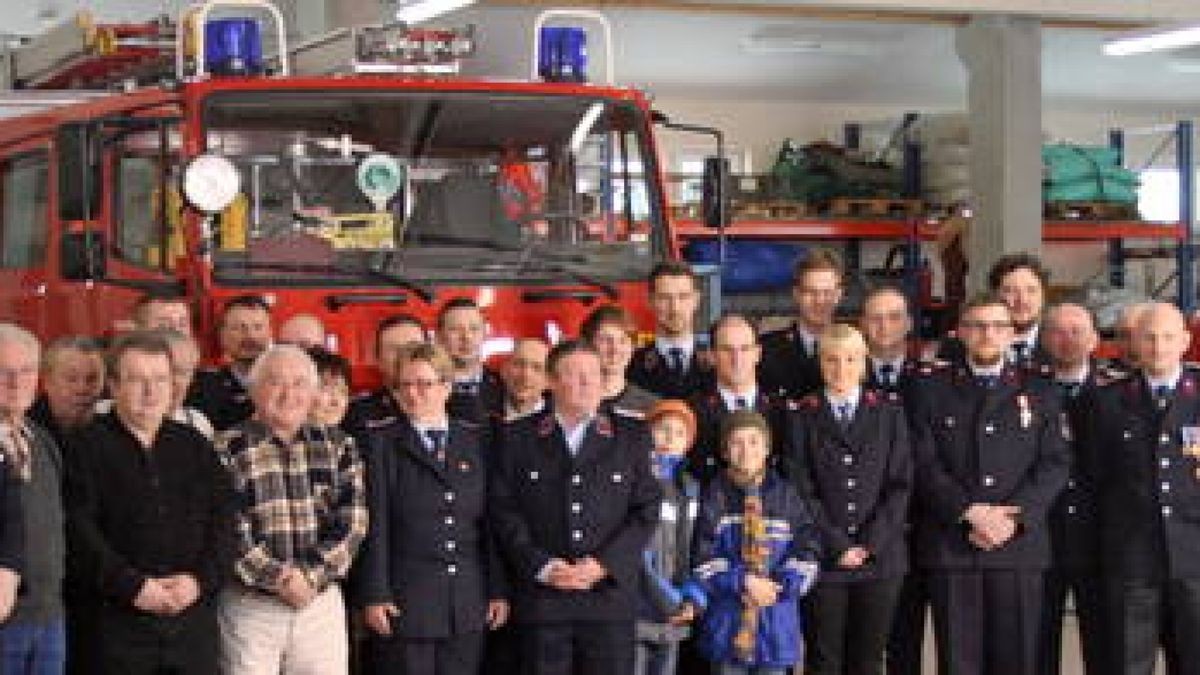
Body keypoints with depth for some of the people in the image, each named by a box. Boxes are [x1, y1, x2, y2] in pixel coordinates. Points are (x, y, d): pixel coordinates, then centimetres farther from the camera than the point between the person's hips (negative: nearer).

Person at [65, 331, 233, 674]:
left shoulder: (195, 446, 14)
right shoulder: (87, 447, 1)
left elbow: (224, 523, 9)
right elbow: (79, 530, -8)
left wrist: (201, 579, -7)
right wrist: (133, 587, -15)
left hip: (194, 617, 4)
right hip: (118, 619, -4)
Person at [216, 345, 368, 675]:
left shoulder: (337, 447, 8)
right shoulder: (228, 450, -3)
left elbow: (352, 522, 1)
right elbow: (226, 531, -9)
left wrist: (313, 576, -12)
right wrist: (279, 579, -15)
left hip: (322, 602, 3)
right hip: (250, 607, -3)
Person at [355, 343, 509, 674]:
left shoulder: (476, 442, 11)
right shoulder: (383, 446, 2)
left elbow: (491, 522, 9)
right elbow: (375, 528, -3)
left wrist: (498, 591, 5)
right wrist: (375, 596, -9)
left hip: (468, 606, 3)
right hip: (405, 602, -3)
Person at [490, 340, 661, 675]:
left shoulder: (632, 436, 9)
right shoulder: (518, 437, 8)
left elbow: (646, 509, 4)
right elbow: (504, 511, 2)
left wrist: (604, 564, -9)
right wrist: (542, 566, -10)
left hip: (611, 593, 0)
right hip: (541, 595, 0)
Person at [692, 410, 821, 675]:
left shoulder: (785, 495, 5)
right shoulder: (714, 496, -1)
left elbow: (807, 549, 2)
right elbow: (702, 556, -6)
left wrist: (781, 586, -12)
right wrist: (741, 583, -16)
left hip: (777, 623, 2)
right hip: (727, 617, -2)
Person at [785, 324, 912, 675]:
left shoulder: (889, 412, 8)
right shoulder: (803, 416, 4)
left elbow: (900, 484, 2)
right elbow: (801, 490, -2)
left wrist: (870, 544, -7)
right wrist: (837, 545, -9)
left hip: (880, 556, 1)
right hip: (823, 560, -1)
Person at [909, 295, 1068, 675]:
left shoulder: (1039, 391, 12)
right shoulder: (931, 389, 9)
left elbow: (1054, 464, 4)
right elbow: (924, 462, 0)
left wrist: (1014, 518, -10)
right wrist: (970, 512, -12)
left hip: (1020, 542, 1)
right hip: (949, 543, -1)